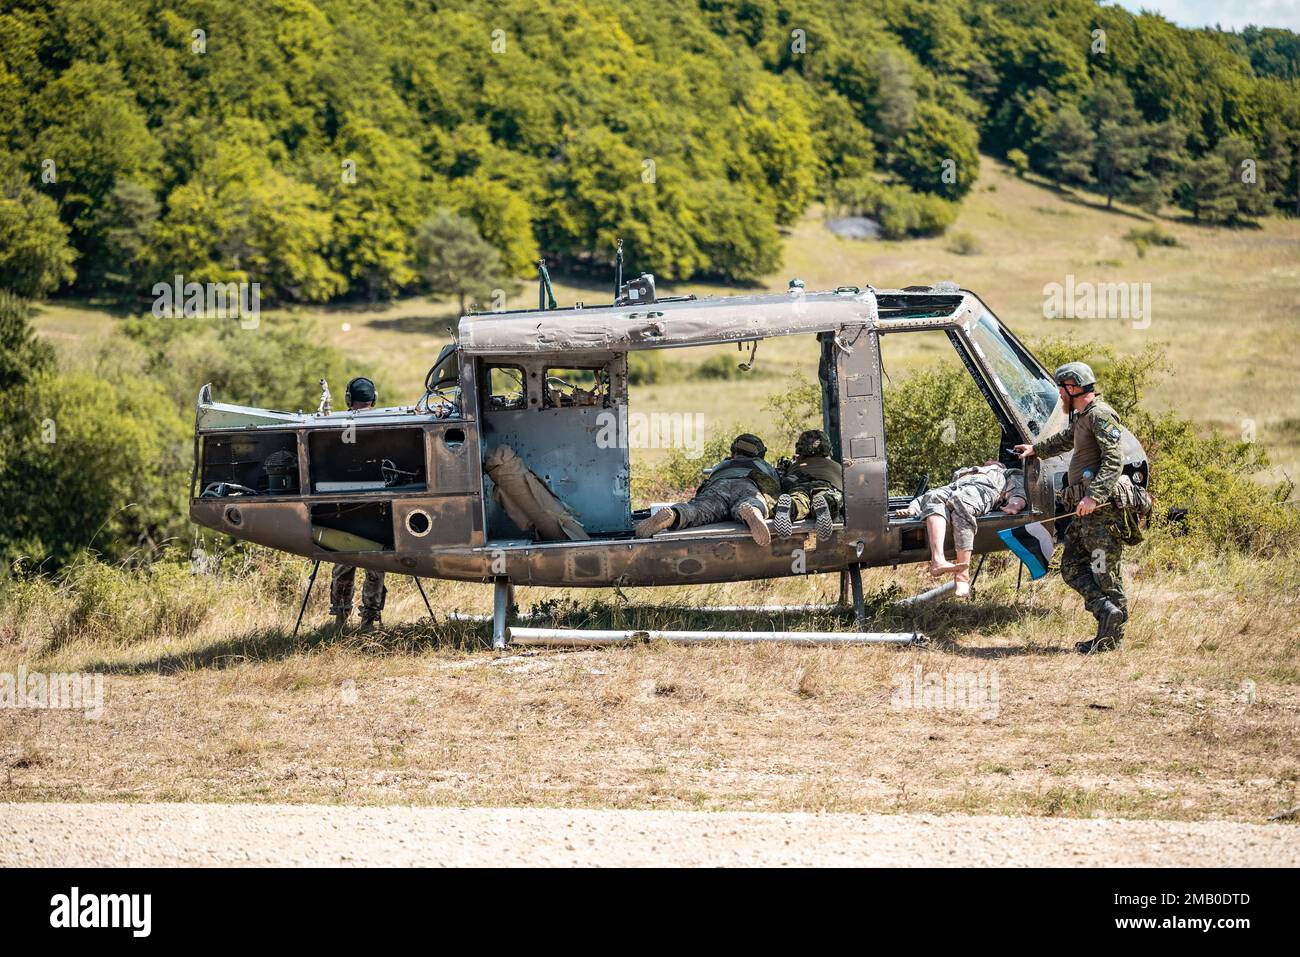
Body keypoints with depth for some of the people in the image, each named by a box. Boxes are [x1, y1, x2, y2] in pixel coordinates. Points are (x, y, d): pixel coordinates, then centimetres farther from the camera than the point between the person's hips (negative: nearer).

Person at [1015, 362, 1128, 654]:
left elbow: (1114, 461, -22)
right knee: (1071, 566, 3)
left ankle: (1112, 638, -13)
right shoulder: (1081, 418, 22)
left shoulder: (1100, 415, -10)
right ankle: (1106, 609, -10)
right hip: (1086, 511, 10)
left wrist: (1094, 496, -30)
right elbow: (1064, 440, 46)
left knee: (1105, 571, -11)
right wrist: (1035, 449, 61)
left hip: (1101, 509, -10)